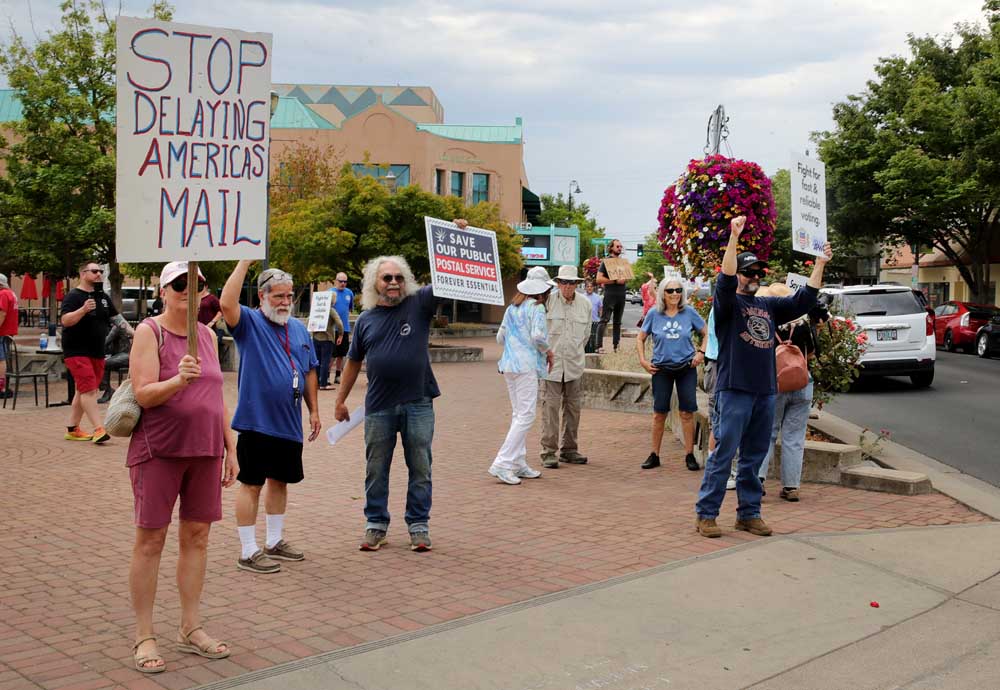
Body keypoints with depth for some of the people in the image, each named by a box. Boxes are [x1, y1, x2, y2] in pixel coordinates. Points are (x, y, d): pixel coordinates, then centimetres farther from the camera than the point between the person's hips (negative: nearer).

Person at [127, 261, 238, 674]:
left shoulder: (207, 334, 12)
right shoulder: (149, 332, -6)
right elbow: (143, 395, -14)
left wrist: (230, 448, 13)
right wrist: (178, 380, -31)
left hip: (205, 450, 5)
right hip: (159, 451, -5)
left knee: (197, 536, 9)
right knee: (150, 539, 1)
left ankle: (190, 629, 19)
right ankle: (144, 637, 10)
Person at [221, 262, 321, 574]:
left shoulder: (299, 329, 12)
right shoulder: (249, 323, -6)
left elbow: (310, 372, 16)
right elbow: (227, 303, -28)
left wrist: (314, 410, 11)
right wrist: (245, 262, -27)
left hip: (289, 422, 7)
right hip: (256, 421, -7)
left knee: (280, 481, 17)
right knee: (251, 484, 0)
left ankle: (275, 542, 31)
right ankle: (248, 552, 8)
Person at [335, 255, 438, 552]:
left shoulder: (420, 303, 0)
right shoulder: (366, 319, 7)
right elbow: (353, 361, 15)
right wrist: (340, 400, 17)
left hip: (418, 404, -2)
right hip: (379, 406, 2)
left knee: (420, 469, 6)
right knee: (376, 470, 10)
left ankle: (419, 526, 18)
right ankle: (376, 525, 22)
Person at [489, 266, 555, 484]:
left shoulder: (512, 308, 14)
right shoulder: (536, 307, -8)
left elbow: (500, 337, 16)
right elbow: (538, 336, -18)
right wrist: (548, 351, -1)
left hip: (509, 364, 8)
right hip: (526, 365, -8)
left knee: (518, 414, 14)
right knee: (525, 415, -6)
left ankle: (519, 464, 18)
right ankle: (502, 463, -12)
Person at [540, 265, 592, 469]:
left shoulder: (585, 304, 5)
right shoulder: (547, 301, -8)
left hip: (575, 364, 4)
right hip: (551, 362, -4)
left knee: (573, 407, 9)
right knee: (551, 406, -5)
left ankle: (569, 450, 19)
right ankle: (549, 452, 0)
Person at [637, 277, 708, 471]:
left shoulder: (689, 312, -2)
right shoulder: (654, 314, -2)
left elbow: (706, 333, 8)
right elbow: (640, 338, 9)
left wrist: (701, 352, -4)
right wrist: (643, 361, 0)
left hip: (686, 368, 0)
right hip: (661, 368, 0)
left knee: (687, 412, 0)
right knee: (659, 413, 5)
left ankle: (690, 455, 9)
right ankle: (654, 455, 14)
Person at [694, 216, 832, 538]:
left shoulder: (768, 305, 18)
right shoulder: (728, 302, -1)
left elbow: (804, 300, 17)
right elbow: (725, 280, -20)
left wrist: (820, 264, 10)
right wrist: (734, 238, -28)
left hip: (765, 391, 7)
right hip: (734, 389, -6)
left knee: (754, 457, 11)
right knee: (723, 453, -7)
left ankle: (749, 513, 19)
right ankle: (706, 514, -2)